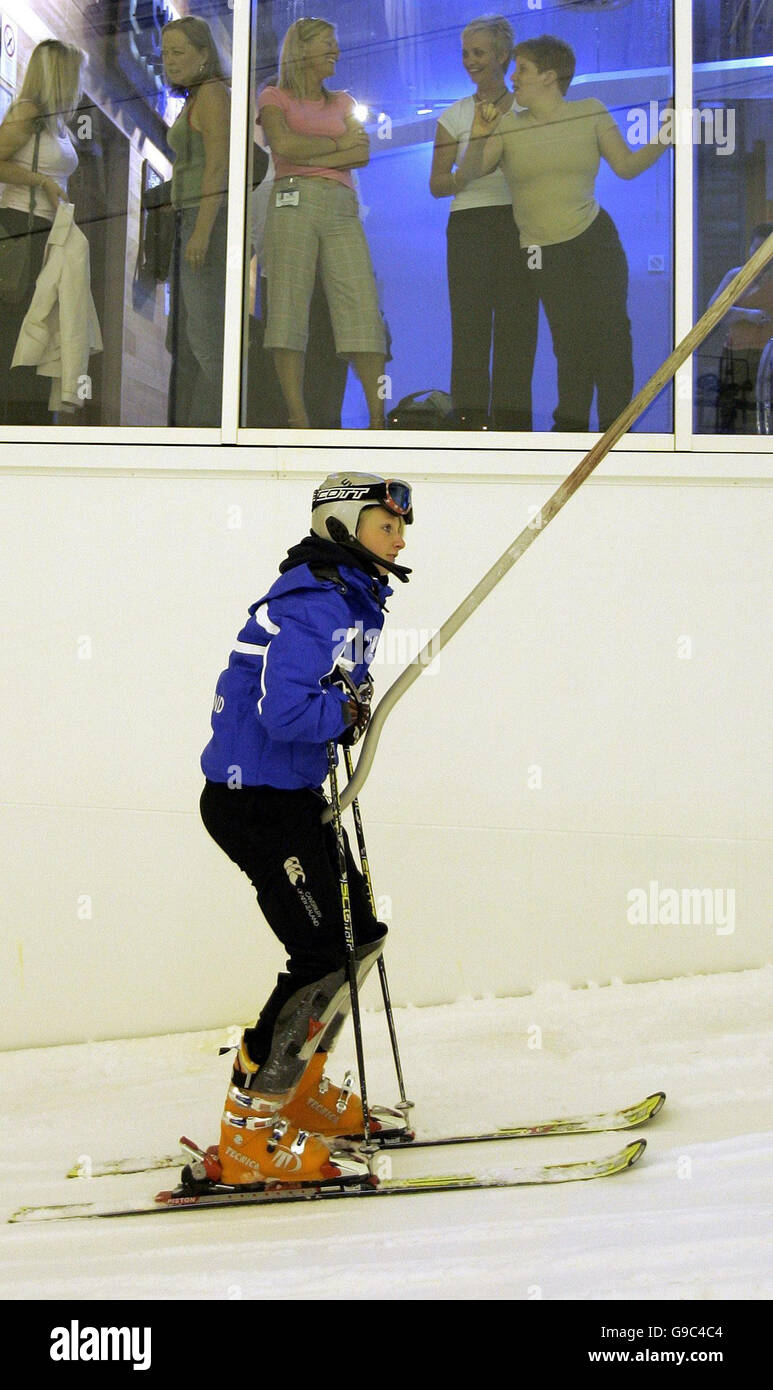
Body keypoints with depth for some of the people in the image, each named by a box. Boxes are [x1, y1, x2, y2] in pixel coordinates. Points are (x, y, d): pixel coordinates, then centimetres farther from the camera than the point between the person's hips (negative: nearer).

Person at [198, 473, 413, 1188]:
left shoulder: (354, 598, 14)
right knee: (327, 955, -12)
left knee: (362, 933, 16)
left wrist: (347, 709, 4)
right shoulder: (312, 602, -20)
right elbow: (287, 711, -29)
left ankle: (300, 1088, 30)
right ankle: (250, 1133, -5)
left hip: (294, 794, 11)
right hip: (253, 799, -11)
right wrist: (347, 710, -13)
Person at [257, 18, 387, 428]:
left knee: (362, 306, -10)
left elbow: (363, 155, 7)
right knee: (289, 306, -11)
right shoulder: (274, 97, 13)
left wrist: (308, 158, -3)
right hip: (293, 204, -3)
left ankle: (378, 416, -16)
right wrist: (338, 145, 4)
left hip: (342, 209, 3)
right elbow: (284, 143, -7)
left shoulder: (343, 102, 24)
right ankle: (297, 418, -15)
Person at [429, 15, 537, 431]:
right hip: (469, 227, 0)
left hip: (520, 225, 0)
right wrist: (471, 171, -12)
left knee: (517, 325, -3)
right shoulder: (455, 115, 10)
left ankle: (512, 420, 1)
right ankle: (472, 419, -5)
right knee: (470, 324, -6)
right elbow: (436, 184, 5)